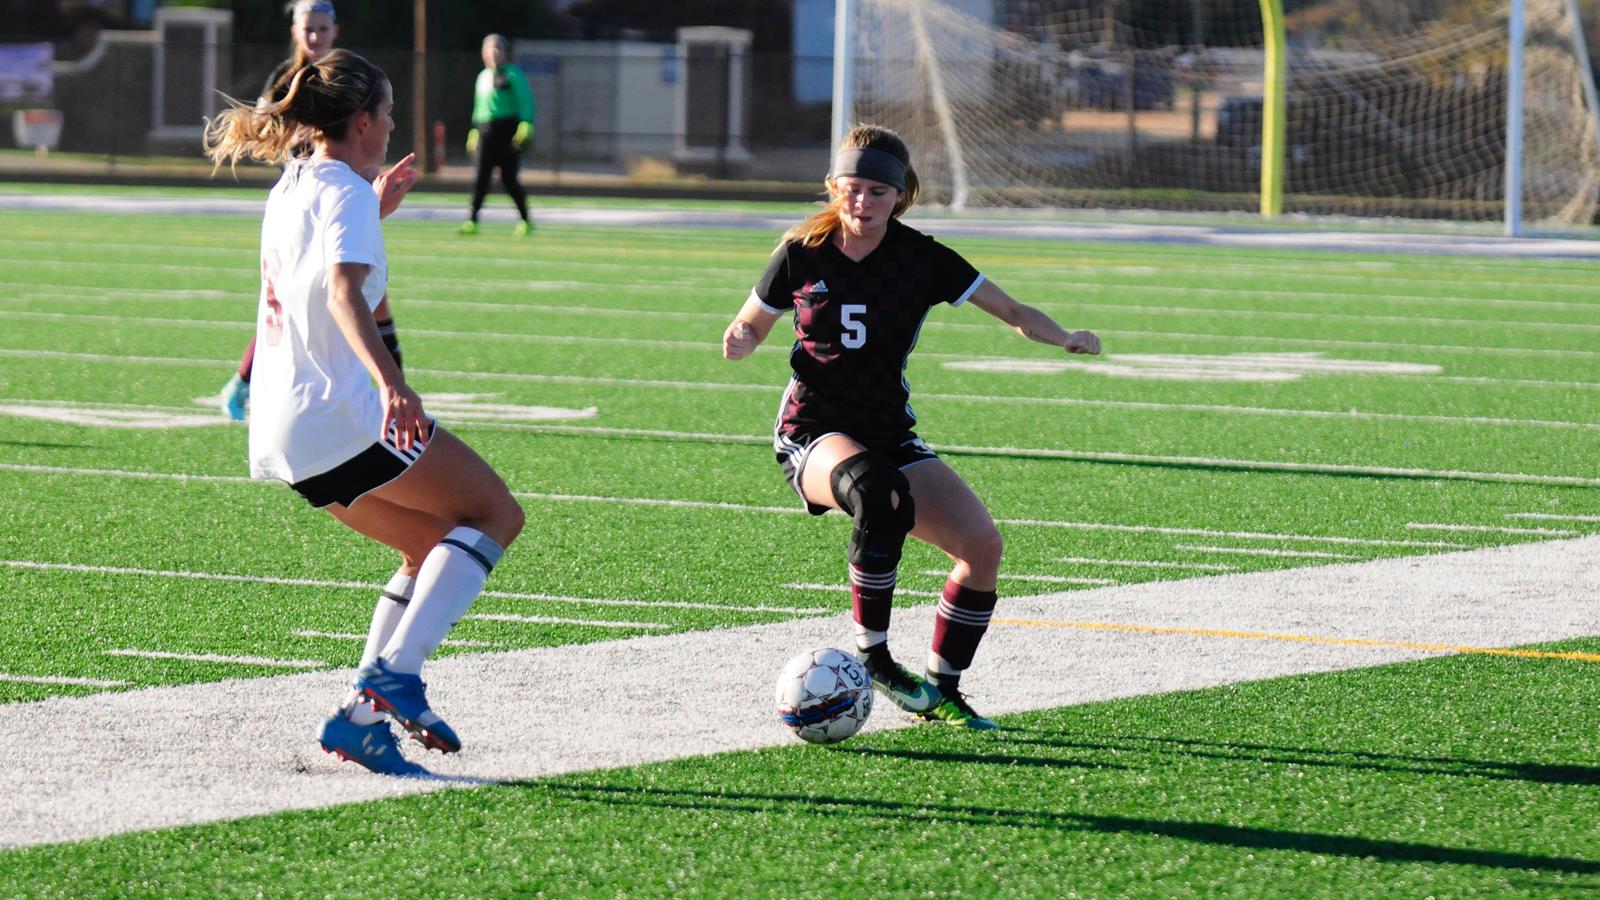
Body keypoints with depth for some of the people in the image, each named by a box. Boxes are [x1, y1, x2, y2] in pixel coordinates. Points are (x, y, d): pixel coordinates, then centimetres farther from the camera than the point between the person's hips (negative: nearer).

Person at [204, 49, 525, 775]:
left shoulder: (291, 186, 18)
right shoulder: (345, 192, -10)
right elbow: (343, 289, -29)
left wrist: (377, 209, 47)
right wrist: (391, 383, -42)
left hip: (285, 429, 9)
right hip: (342, 415, -9)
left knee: (436, 546, 17)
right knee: (495, 514, -3)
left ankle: (361, 715, 8)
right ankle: (394, 670, -16)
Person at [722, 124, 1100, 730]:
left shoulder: (922, 258, -2)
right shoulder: (801, 253, -4)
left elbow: (1010, 310, -2)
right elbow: (751, 328, 9)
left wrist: (1066, 339, -20)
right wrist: (739, 340, -15)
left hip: (890, 431, 4)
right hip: (813, 431, -4)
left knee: (982, 544, -11)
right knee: (877, 496, -38)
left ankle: (941, 691, 8)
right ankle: (873, 658, -24)